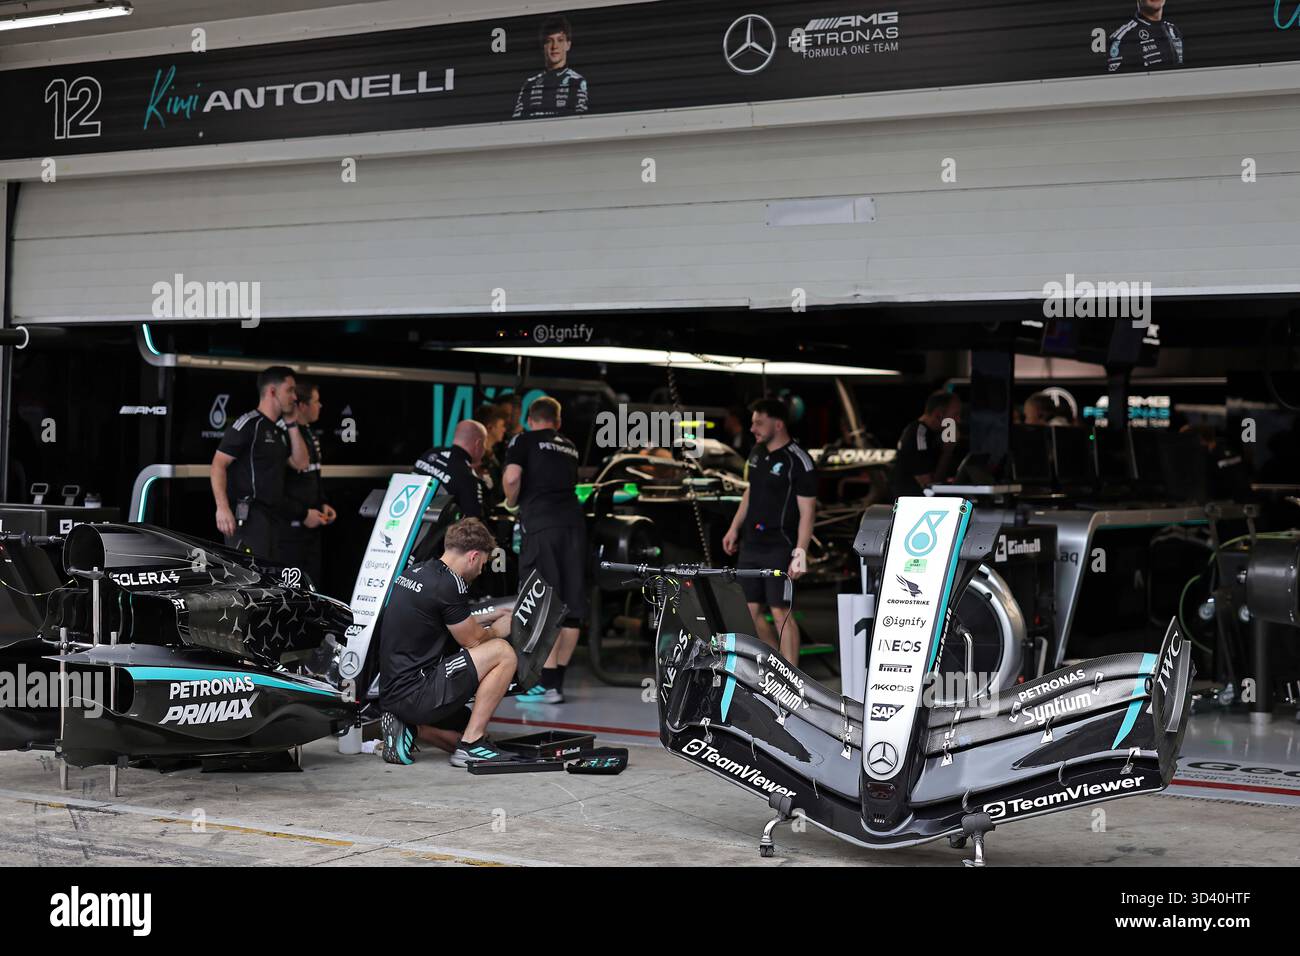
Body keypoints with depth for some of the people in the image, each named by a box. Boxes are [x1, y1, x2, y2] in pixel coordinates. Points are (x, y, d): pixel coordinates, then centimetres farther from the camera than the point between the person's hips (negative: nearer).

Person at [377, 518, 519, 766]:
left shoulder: (413, 573, 13)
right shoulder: (449, 584, -16)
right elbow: (472, 640, -6)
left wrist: (487, 618, 31)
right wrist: (498, 629, 14)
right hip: (414, 694, -10)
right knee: (503, 652, -12)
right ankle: (470, 744, -9)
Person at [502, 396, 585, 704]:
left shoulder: (523, 441, 6)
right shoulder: (569, 447, 24)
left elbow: (512, 477, -9)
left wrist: (511, 502, 10)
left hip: (541, 524, -5)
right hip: (573, 520, 5)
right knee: (571, 609, 9)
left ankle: (547, 683, -10)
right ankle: (557, 679, 15)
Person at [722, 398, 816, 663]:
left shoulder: (798, 462, -13)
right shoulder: (758, 452, 11)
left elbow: (807, 512, -13)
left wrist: (801, 553, -20)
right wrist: (734, 528, 20)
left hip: (779, 548, -8)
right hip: (750, 544, 8)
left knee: (780, 612, -9)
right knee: (751, 610, 8)